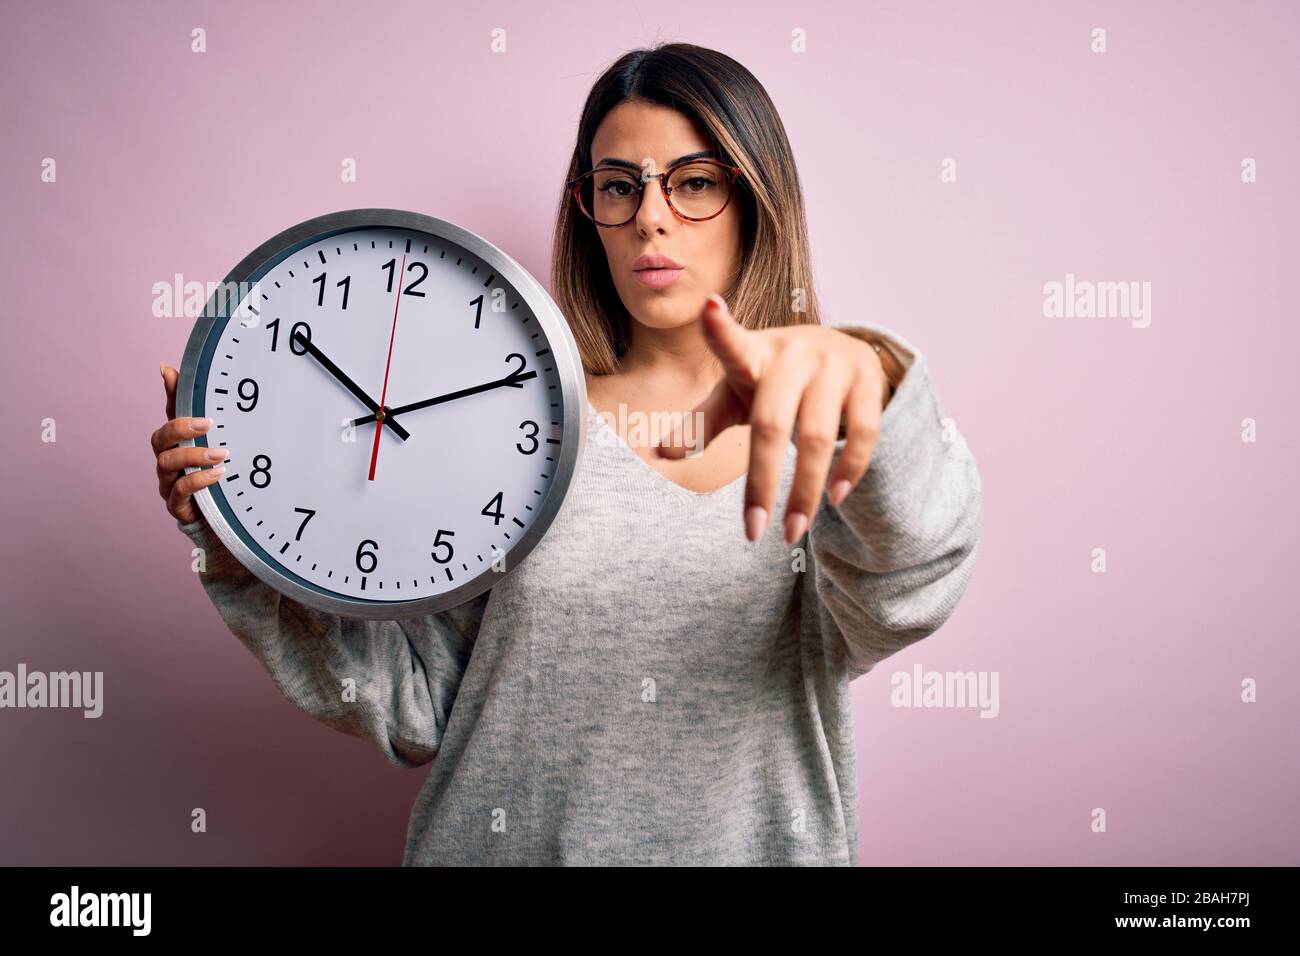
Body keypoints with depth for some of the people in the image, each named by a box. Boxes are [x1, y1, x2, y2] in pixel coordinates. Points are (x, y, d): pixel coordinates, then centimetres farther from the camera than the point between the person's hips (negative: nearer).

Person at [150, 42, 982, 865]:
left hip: (752, 841, 0)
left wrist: (864, 377, -47)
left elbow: (901, 596, -29)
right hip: (505, 841, 1)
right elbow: (413, 705, -3)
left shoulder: (817, 440, -7)